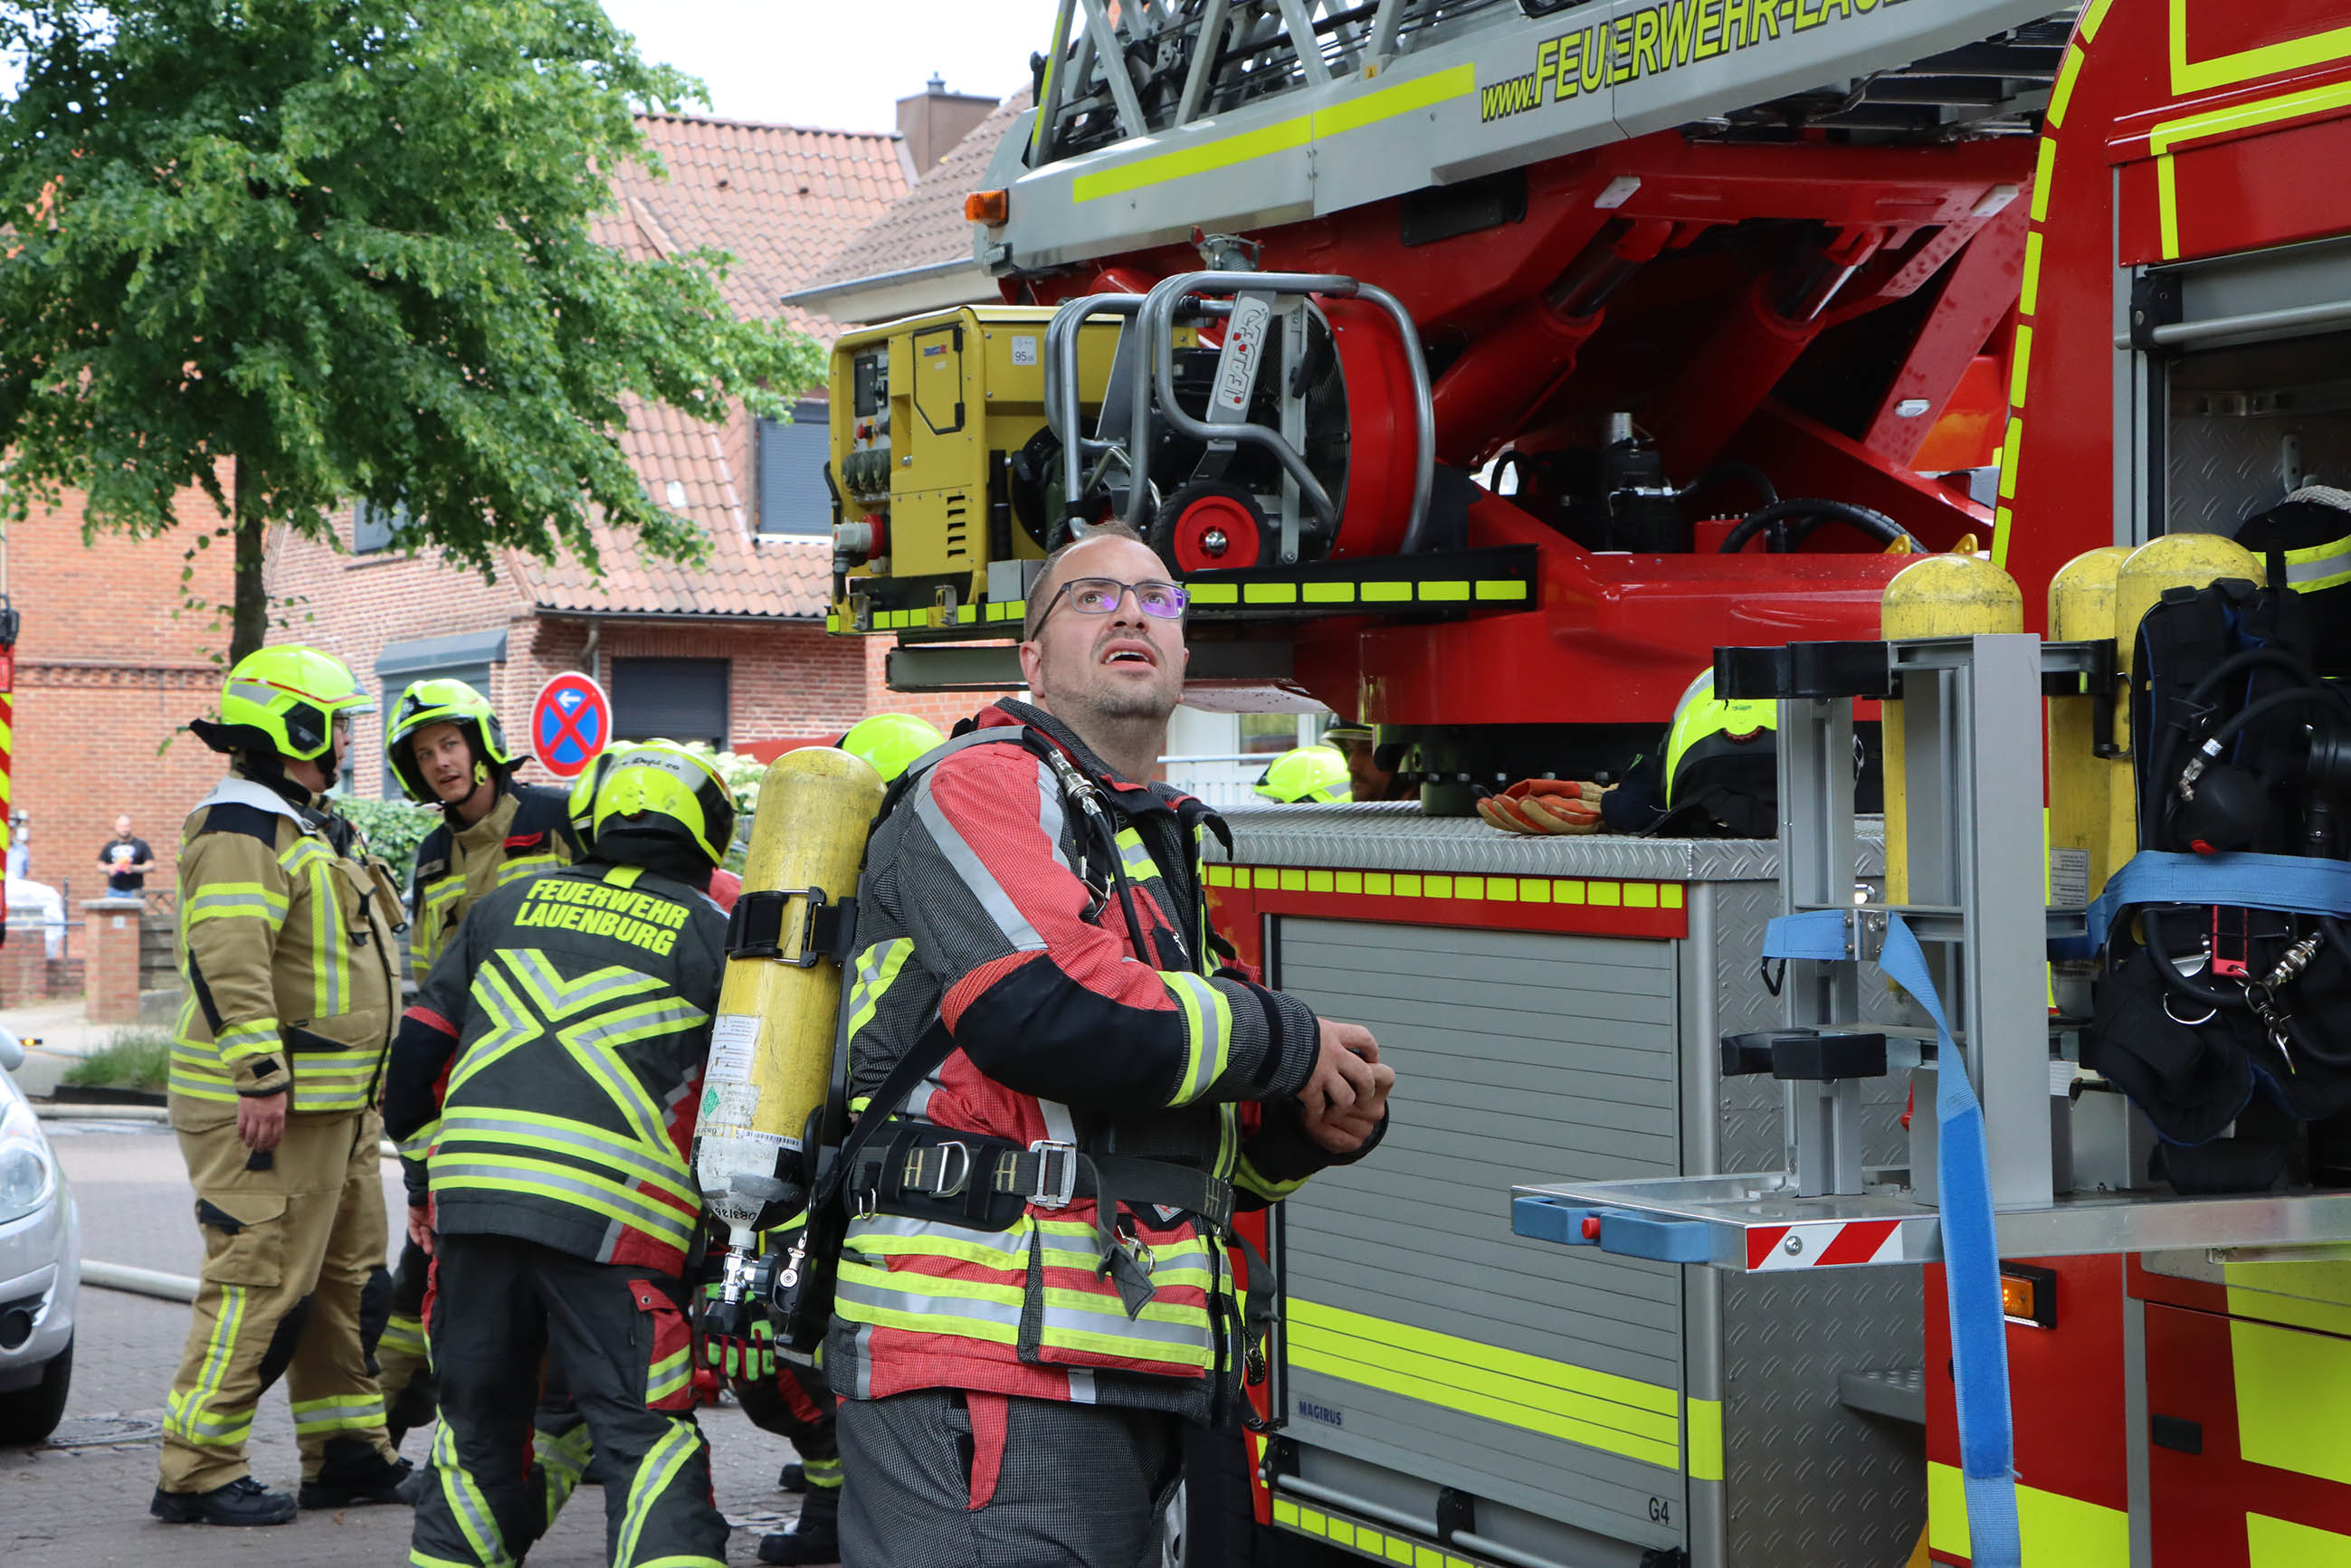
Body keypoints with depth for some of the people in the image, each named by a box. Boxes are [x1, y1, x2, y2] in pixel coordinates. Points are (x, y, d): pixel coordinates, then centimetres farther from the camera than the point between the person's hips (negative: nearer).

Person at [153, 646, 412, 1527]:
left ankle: (347, 1453, 22)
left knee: (346, 1279, 14)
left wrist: (371, 1088, 27)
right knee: (260, 1282, -11)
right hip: (267, 1106, -10)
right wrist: (261, 1077, -30)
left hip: (335, 1105, 10)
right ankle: (196, 1474, -7)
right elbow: (227, 960, -25)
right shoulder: (243, 829, -14)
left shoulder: (316, 828, 20)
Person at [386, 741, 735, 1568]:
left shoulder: (510, 905, 19)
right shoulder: (713, 936, 10)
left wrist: (414, 1141, 33)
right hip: (611, 1213, -3)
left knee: (479, 1420, 18)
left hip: (473, 1187, 3)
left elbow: (421, 1045, 20)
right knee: (645, 1435, -2)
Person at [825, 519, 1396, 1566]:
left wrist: (1312, 1130, 8)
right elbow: (1049, 1012, -20)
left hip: (1116, 1381, 9)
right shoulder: (987, 785, -3)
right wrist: (1286, 1042, -7)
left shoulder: (1157, 852, 25)